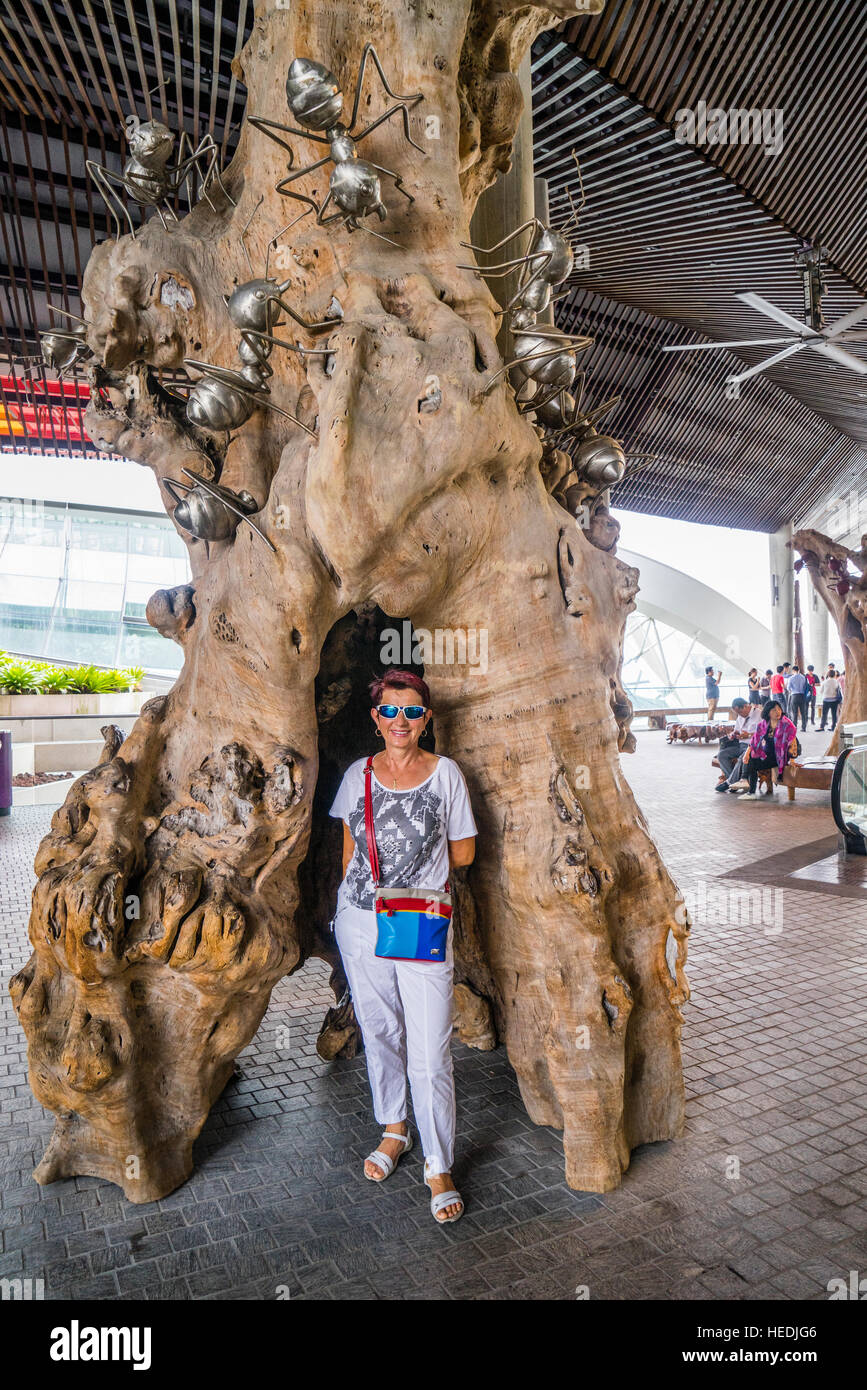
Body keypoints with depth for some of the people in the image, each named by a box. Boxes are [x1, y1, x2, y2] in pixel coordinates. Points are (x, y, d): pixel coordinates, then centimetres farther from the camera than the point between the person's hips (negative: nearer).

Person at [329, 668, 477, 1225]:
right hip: (360, 923, 3)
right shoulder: (358, 774, 2)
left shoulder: (446, 773, -5)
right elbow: (350, 849, 11)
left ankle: (440, 1166, 19)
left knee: (431, 1053, -1)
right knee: (379, 1034, 18)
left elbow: (463, 852, 1)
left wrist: (412, 850, 2)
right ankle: (394, 1130, 41)